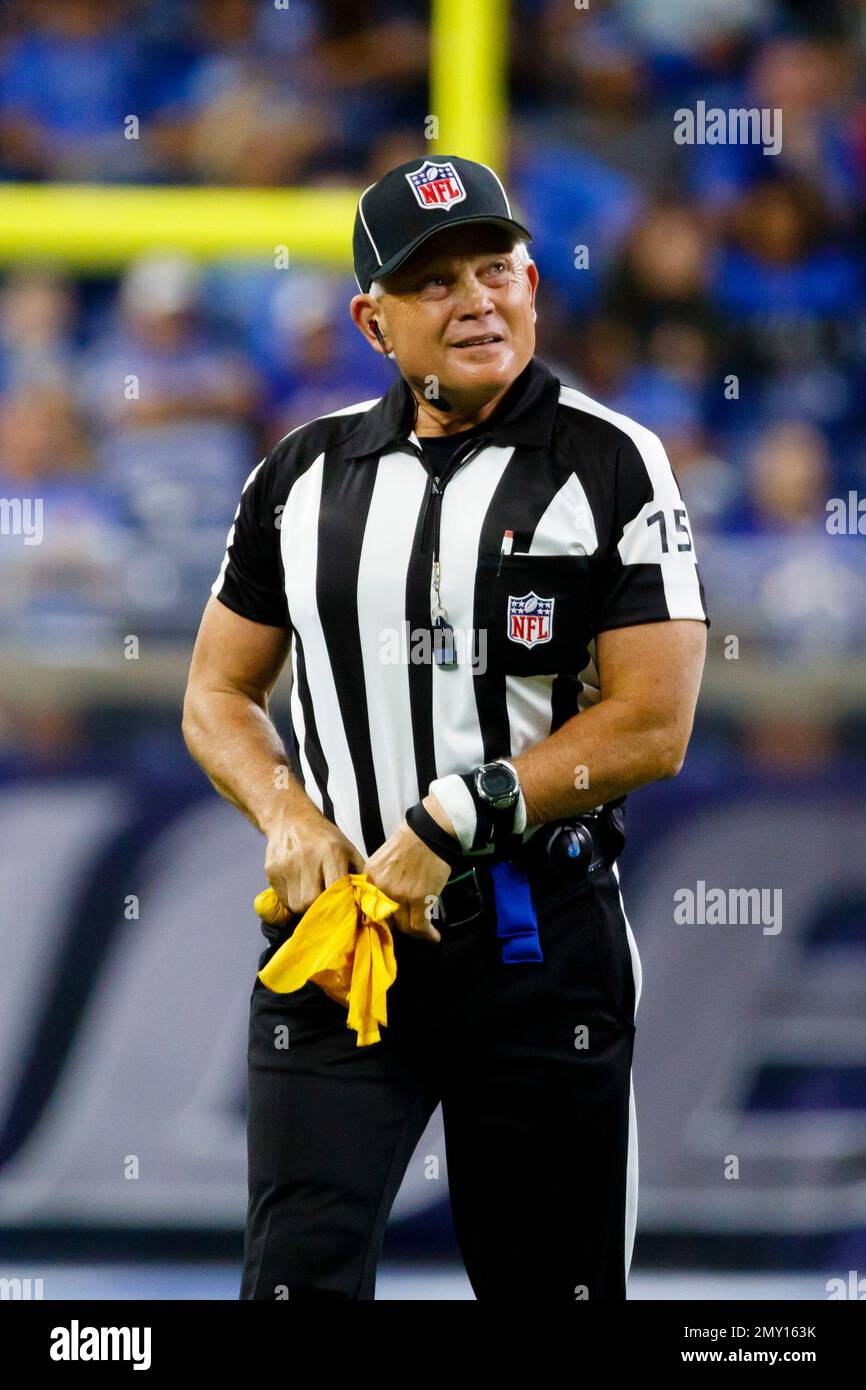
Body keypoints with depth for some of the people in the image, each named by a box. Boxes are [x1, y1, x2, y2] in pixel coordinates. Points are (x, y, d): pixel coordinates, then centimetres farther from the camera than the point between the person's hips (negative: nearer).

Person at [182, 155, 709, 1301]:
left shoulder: (610, 466, -2)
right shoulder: (307, 473, 10)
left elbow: (651, 725, -9)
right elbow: (218, 695, 15)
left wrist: (446, 829, -14)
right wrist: (292, 820, -6)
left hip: (536, 938, -2)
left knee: (550, 1282, 6)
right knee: (301, 1272, -10)